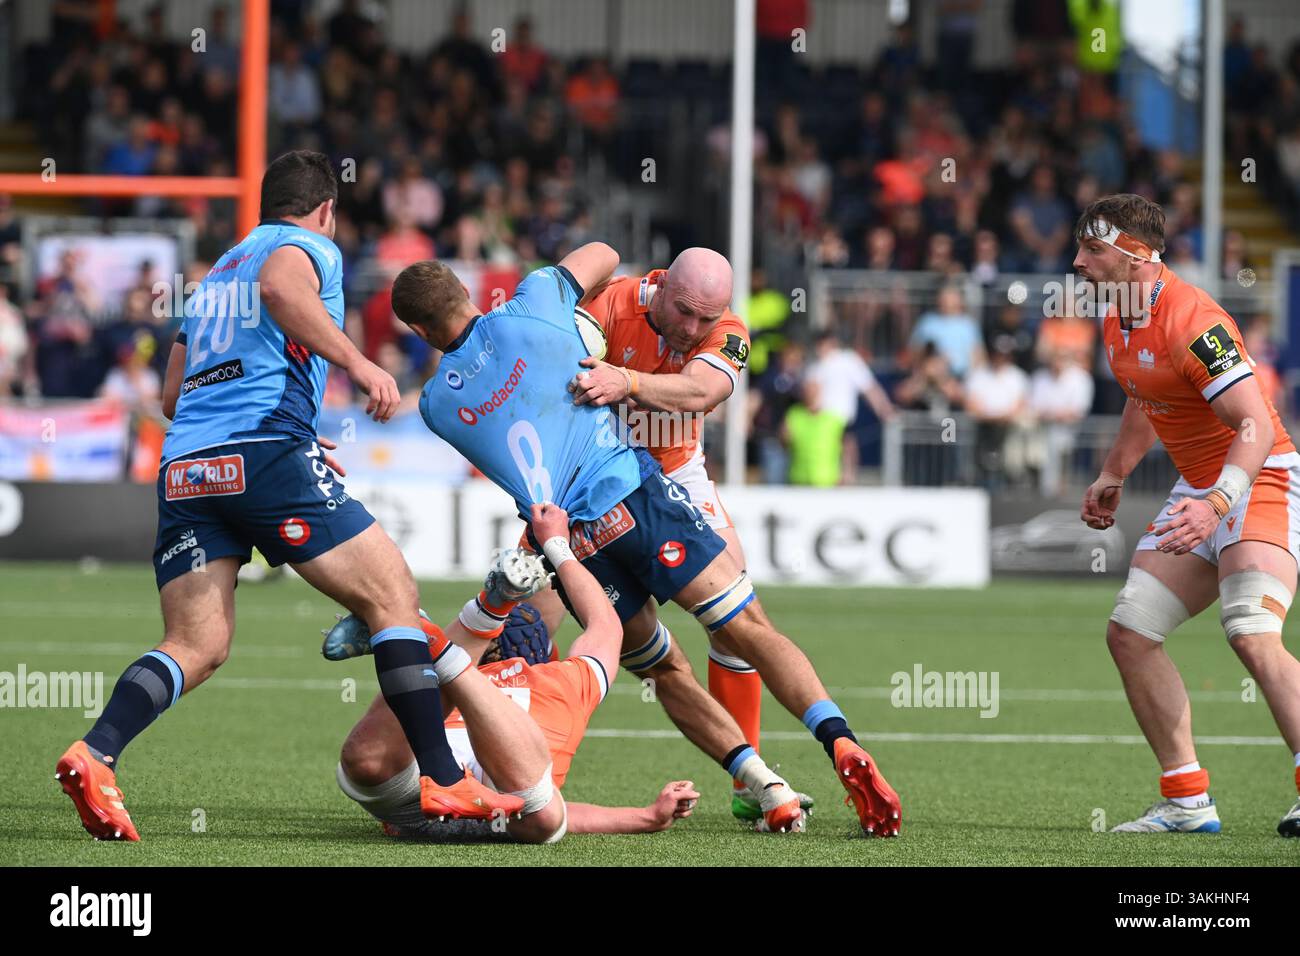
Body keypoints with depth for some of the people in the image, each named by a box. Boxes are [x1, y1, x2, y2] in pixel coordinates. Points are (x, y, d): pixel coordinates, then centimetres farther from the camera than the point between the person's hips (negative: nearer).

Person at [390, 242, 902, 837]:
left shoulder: (435, 404, 8)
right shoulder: (532, 309, 5)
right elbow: (601, 255, 24)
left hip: (565, 541, 1)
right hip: (632, 494, -1)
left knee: (666, 671, 17)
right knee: (750, 629, -2)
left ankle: (767, 788, 3)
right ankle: (842, 747, -22)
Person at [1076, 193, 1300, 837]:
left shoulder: (1190, 320, -24)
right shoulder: (1119, 324, 6)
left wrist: (1217, 503, -41)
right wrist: (1112, 477, 30)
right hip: (1199, 487, 10)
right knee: (1129, 633, 3)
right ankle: (1187, 803, 9)